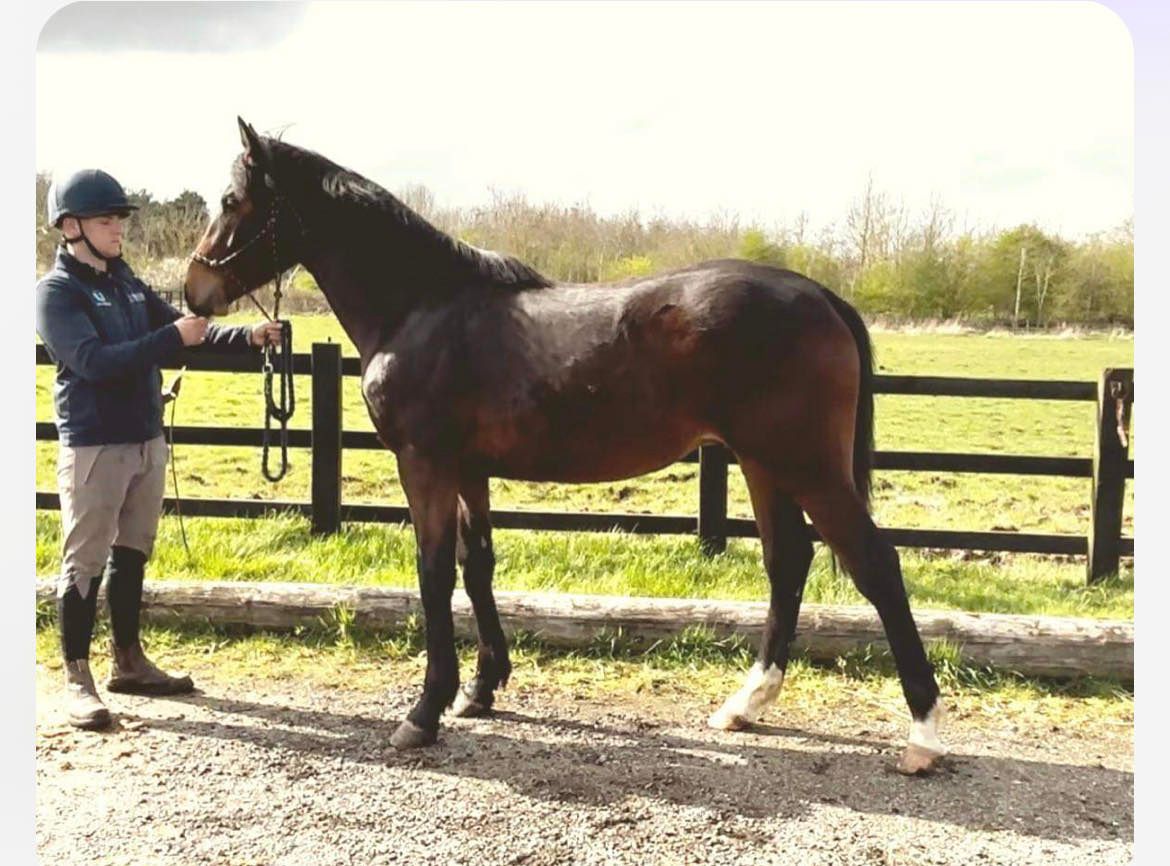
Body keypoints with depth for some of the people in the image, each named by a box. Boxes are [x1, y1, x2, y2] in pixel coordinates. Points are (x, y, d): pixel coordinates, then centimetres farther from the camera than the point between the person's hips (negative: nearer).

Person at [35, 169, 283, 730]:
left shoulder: (128, 284, 12)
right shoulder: (57, 292, -9)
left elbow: (187, 331, 9)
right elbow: (94, 361, -21)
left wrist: (247, 337, -7)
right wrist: (173, 337, -26)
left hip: (146, 442, 7)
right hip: (93, 448, -7)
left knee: (131, 556, 15)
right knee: (84, 562, 0)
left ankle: (128, 662, 27)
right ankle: (76, 678, 11)